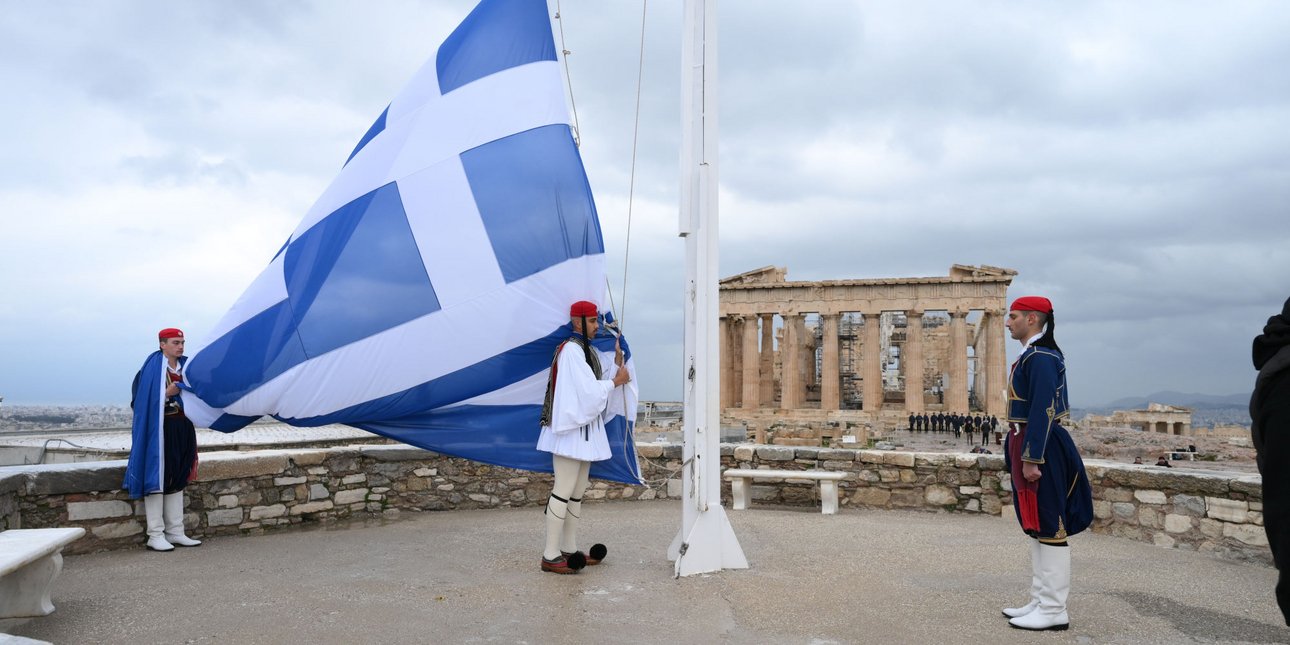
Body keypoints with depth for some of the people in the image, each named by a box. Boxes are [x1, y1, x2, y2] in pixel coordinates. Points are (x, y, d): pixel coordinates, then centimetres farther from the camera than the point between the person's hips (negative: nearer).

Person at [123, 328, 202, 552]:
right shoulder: (152, 367, -8)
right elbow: (145, 399, -11)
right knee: (158, 478, -4)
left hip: (182, 429, 7)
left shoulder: (185, 367, 13)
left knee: (177, 480, 8)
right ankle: (155, 535, 2)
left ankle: (175, 533, 13)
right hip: (159, 429, -7)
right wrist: (167, 393, -22)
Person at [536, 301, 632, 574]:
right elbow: (589, 390, -19)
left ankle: (569, 550, 21)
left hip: (585, 427, 10)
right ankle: (550, 556, -3)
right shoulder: (571, 350, -14)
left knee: (577, 492, 13)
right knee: (564, 491, -8)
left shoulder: (587, 350, 16)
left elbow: (595, 386, 14)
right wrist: (615, 381, -4)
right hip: (570, 428, -10)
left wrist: (617, 366, 2)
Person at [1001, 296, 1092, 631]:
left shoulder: (1040, 357, -16)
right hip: (1029, 446, 11)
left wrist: (1031, 459, -23)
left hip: (1039, 449, -11)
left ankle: (1054, 612, 5)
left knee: (1049, 528, -3)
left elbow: (1042, 411, -22)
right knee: (1037, 527, 14)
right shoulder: (1033, 355, 16)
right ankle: (1040, 602, 23)